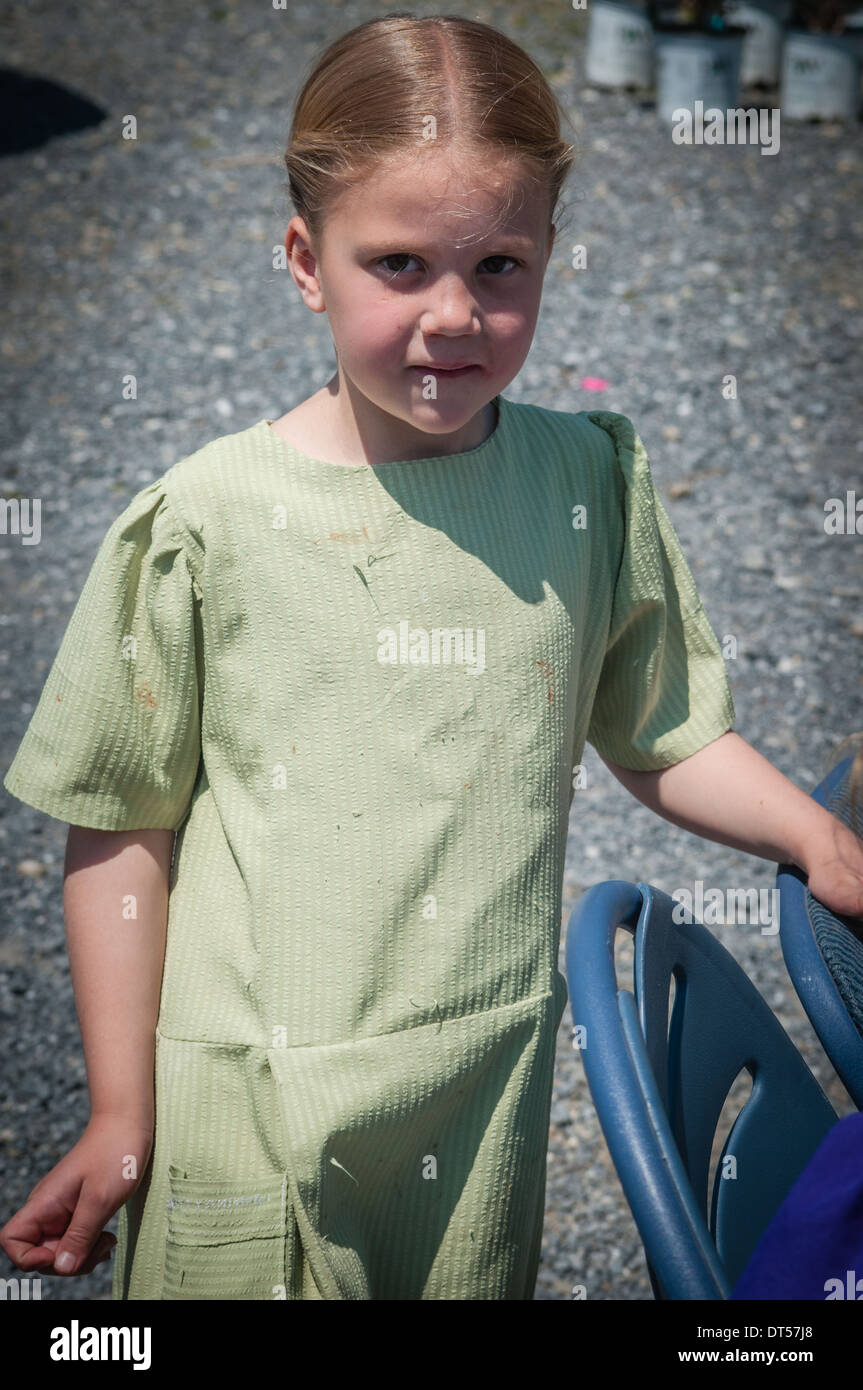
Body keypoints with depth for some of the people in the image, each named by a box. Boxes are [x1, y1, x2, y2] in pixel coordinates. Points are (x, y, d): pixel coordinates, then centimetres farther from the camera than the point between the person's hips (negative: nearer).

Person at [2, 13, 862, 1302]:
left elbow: (664, 734, 10)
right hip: (250, 1099, -2)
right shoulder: (207, 518, -10)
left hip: (490, 1088, 3)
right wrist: (121, 1111, -1)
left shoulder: (595, 484, -2)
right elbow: (123, 824, -3)